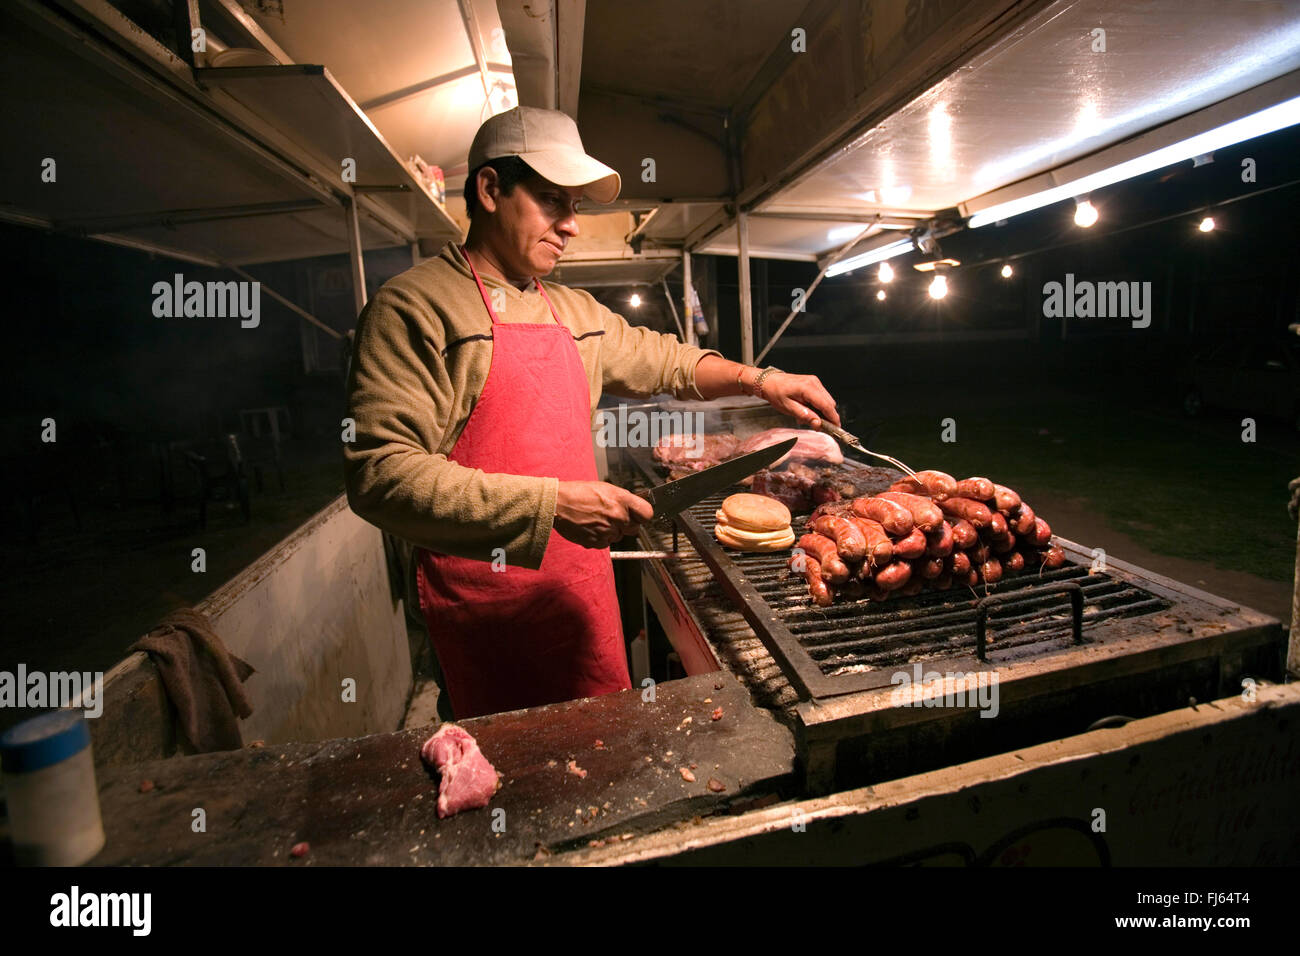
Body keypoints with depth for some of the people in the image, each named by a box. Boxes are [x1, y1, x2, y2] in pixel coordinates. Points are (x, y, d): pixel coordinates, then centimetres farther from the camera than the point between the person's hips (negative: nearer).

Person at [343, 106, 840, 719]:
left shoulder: (574, 312, 11)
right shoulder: (415, 307, -12)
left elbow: (663, 361, 25)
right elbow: (381, 474, -22)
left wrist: (757, 380, 11)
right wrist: (550, 503, -27)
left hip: (585, 588, 7)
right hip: (485, 605, -6)